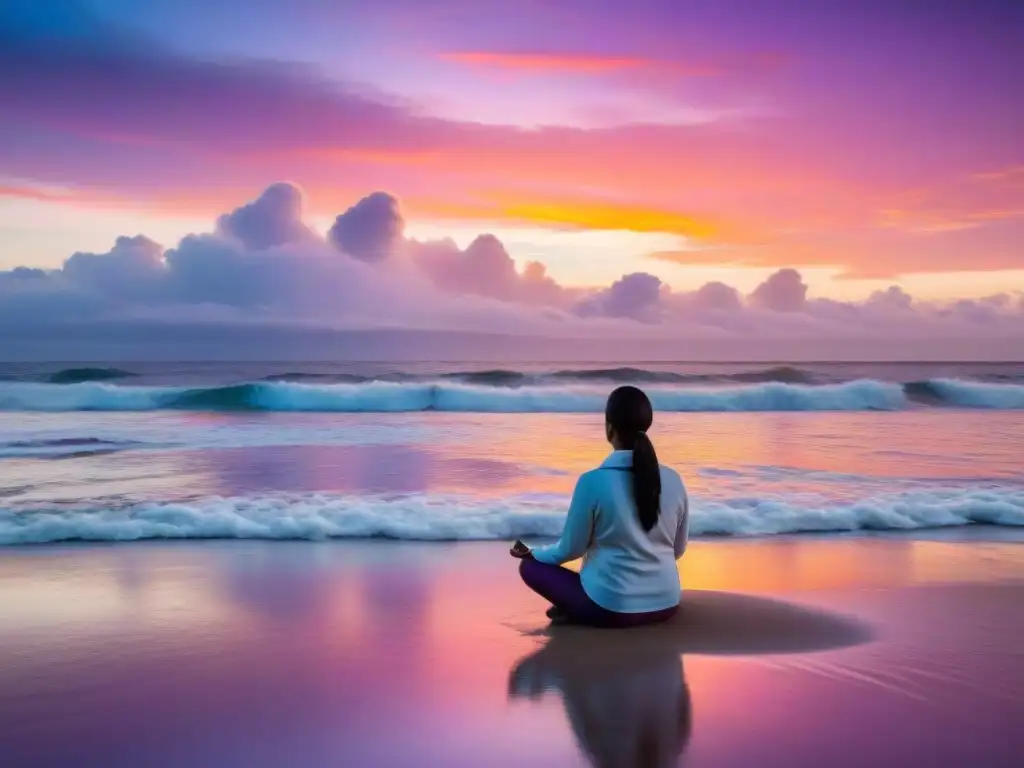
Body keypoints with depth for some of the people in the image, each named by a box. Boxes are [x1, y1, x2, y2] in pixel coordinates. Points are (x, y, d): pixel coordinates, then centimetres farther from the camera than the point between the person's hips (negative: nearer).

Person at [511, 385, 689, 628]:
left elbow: (571, 549, -5)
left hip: (611, 608, -4)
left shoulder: (593, 481, -17)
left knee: (530, 566, 13)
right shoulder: (673, 480, -4)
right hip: (666, 604, 4)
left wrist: (531, 552, 16)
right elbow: (678, 549, 9)